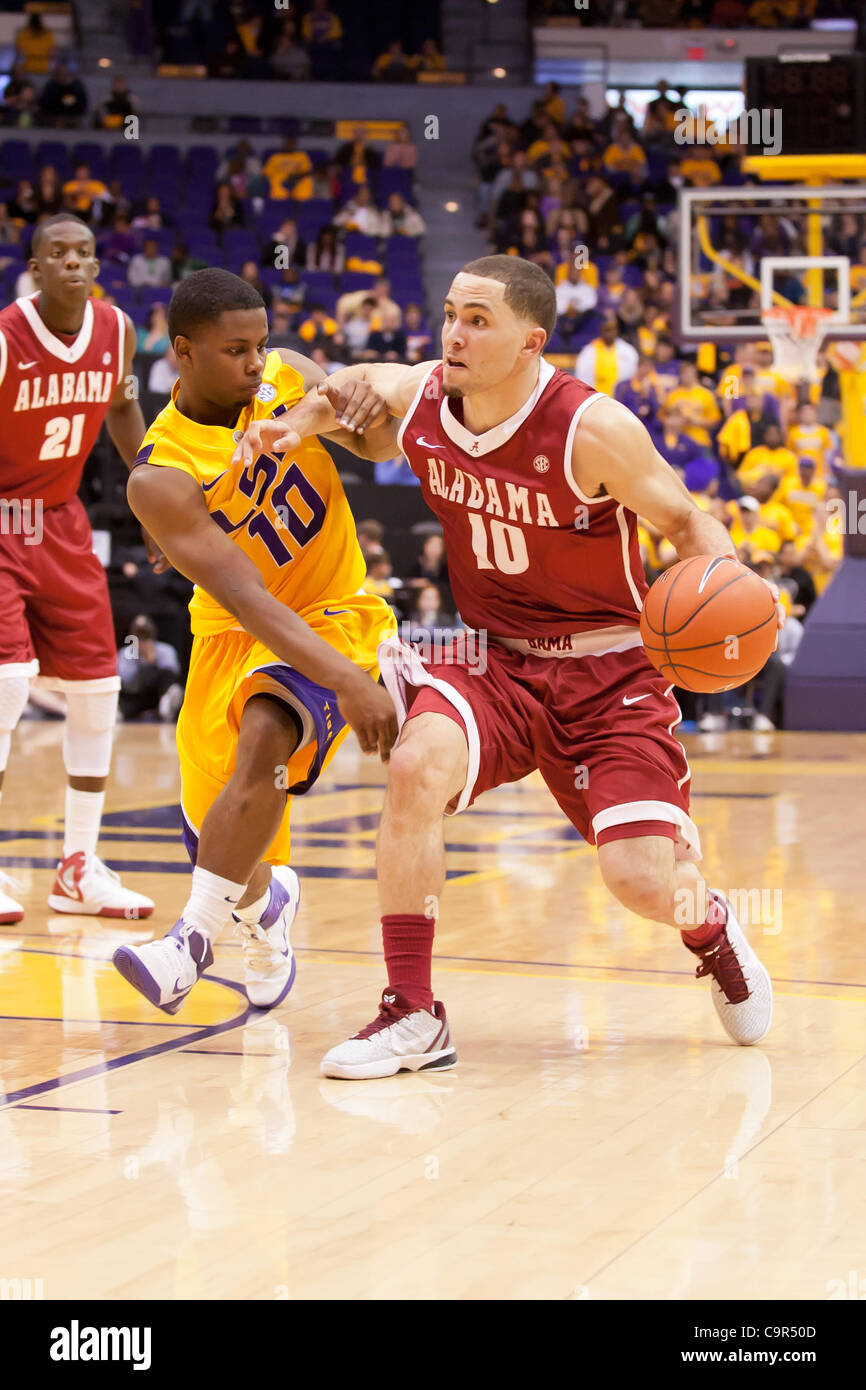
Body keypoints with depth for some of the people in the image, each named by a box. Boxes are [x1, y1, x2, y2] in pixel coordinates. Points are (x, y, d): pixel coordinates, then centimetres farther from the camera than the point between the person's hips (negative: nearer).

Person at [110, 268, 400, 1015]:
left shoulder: (286, 376, -10)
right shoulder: (161, 477, -23)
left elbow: (384, 447, 1)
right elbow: (245, 596, -31)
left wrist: (372, 409, -26)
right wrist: (347, 682, -42)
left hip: (335, 610, -1)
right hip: (234, 632, 1)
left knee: (264, 737, -31)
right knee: (220, 832, 5)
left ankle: (195, 937, -30)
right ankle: (267, 911, 43)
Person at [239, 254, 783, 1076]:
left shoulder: (591, 429, -20)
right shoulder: (420, 402, -7)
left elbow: (684, 520, -8)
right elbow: (355, 382, 17)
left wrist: (724, 576, -29)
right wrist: (305, 419, -3)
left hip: (609, 672, -3)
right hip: (496, 662, 3)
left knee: (643, 882, -13)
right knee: (416, 767, -29)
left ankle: (711, 928, 28)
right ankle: (412, 1016, -18)